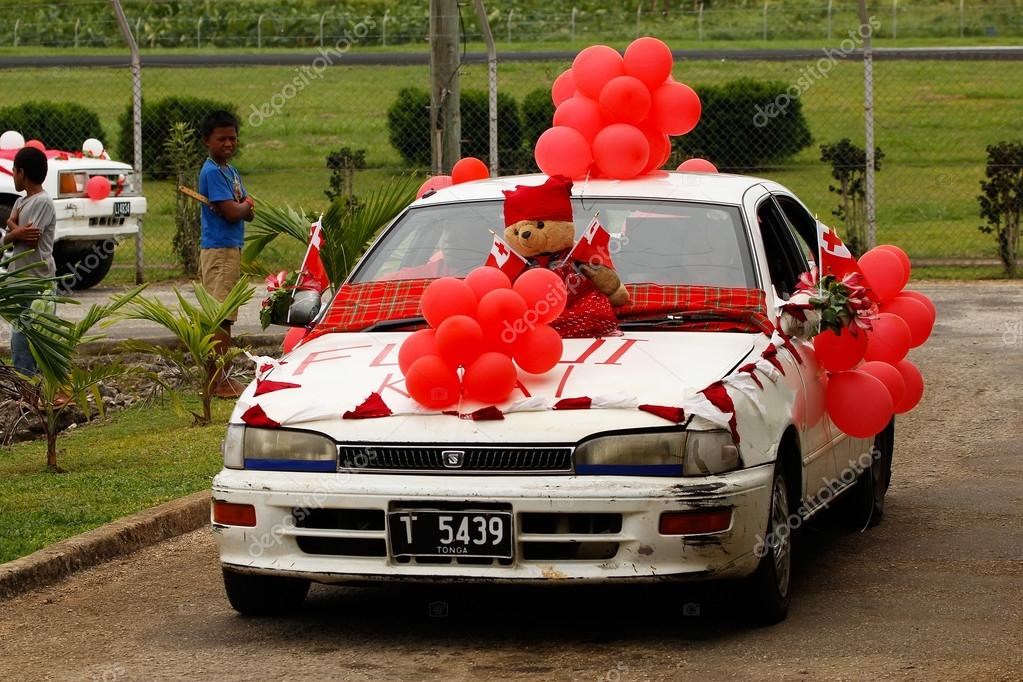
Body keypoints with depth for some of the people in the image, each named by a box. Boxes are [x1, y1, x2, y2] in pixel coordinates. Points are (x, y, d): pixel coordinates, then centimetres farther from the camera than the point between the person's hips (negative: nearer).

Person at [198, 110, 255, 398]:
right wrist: (246, 204, 0)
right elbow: (232, 212, -21)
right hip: (219, 249, -10)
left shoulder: (231, 171, 16)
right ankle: (219, 382, -9)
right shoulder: (213, 172, -14)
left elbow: (249, 213, 14)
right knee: (220, 317, -9)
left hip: (231, 248, 10)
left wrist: (242, 205, -8)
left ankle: (221, 377, 18)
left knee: (223, 318, 13)